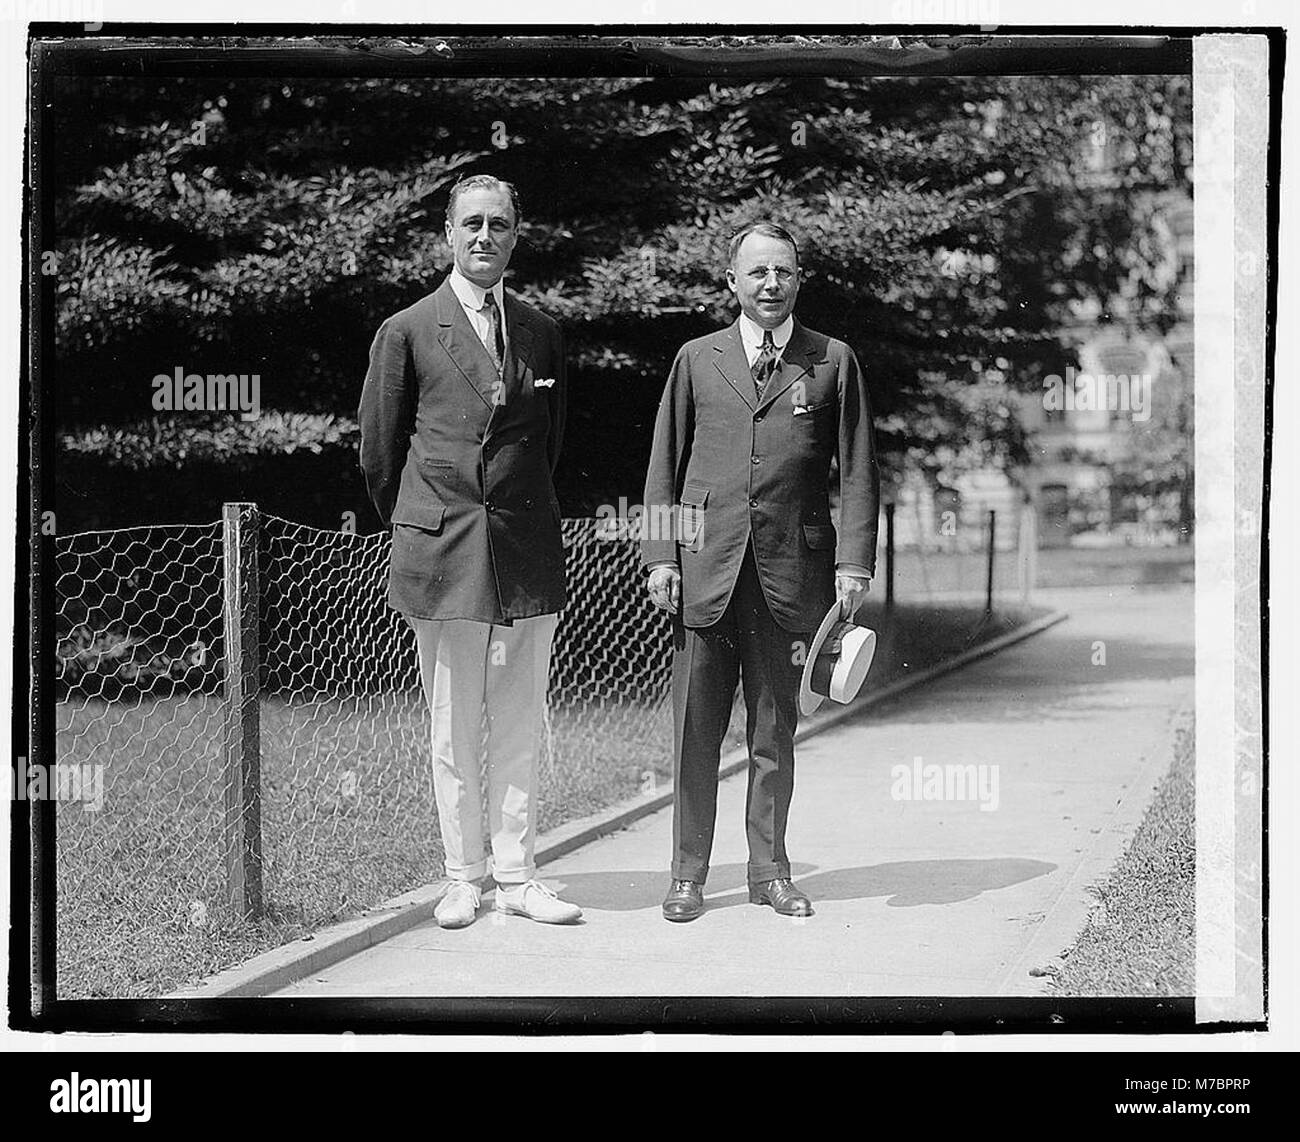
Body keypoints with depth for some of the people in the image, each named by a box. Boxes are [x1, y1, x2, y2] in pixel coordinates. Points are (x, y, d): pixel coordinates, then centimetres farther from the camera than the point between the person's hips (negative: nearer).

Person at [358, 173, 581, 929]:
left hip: (529, 554, 3)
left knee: (521, 727, 6)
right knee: (454, 731, 4)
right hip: (442, 555, -2)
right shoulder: (407, 333, 0)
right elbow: (379, 449, 6)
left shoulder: (542, 334, 10)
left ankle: (518, 876, 14)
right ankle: (464, 879, 12)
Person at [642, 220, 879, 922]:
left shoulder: (833, 362, 8)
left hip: (791, 572, 0)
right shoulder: (697, 360, 10)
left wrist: (854, 562, -3)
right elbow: (664, 464, 10)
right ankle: (688, 873, 10)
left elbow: (856, 471, 6)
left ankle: (769, 870, 18)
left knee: (775, 730, 7)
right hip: (704, 568, 0)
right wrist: (659, 555, 1)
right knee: (695, 730, 2)